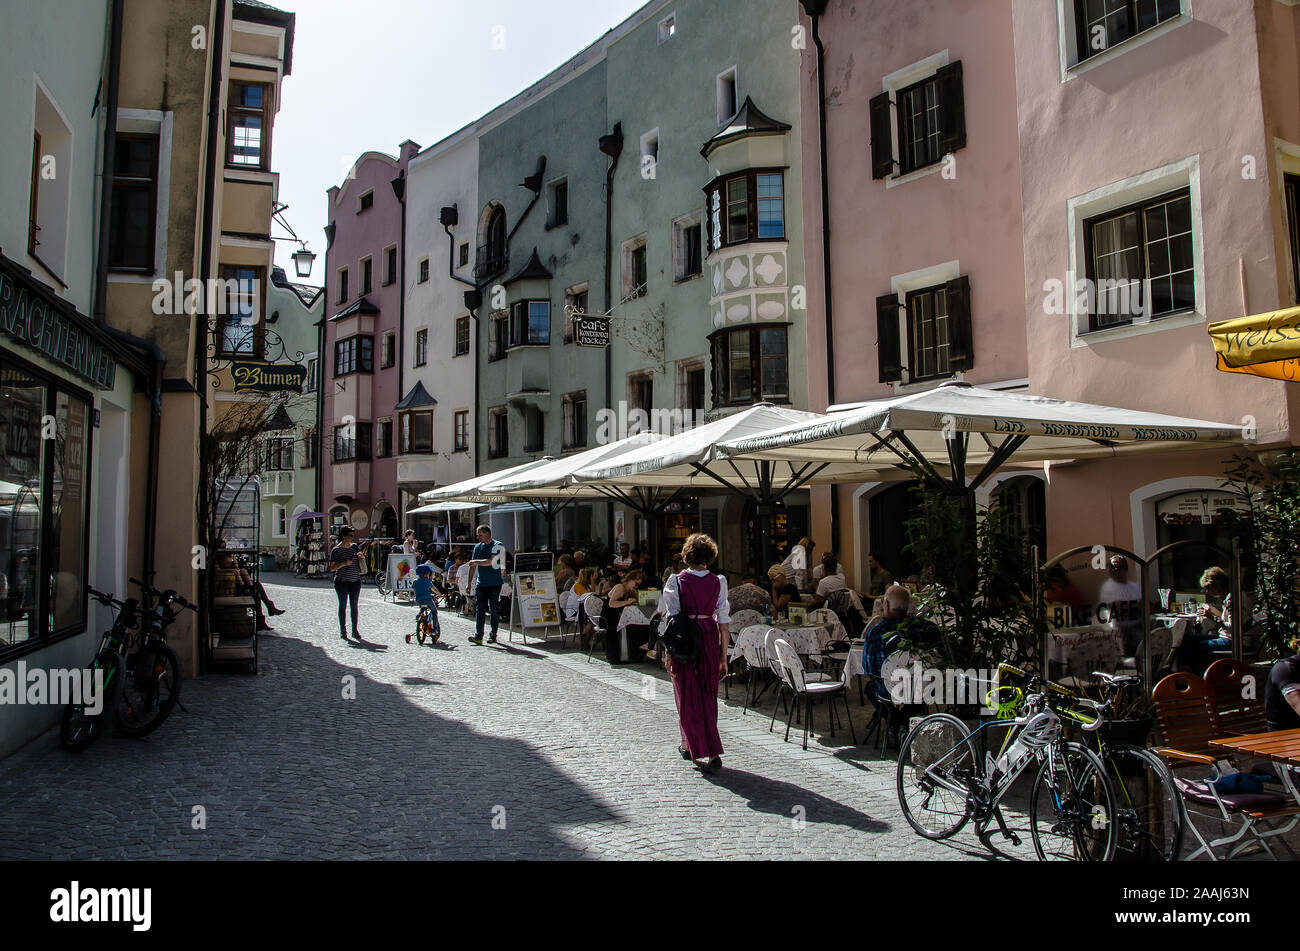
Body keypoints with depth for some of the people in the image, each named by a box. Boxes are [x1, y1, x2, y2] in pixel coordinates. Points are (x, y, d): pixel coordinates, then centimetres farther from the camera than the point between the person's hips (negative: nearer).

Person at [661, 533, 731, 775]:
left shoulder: (677, 581, -7)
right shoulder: (718, 582, -2)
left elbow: (672, 619, -8)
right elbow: (724, 622, -1)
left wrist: (669, 652, -2)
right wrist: (723, 656, 6)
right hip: (710, 639, 2)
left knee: (687, 694, 9)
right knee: (708, 694, 13)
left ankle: (689, 745, 7)